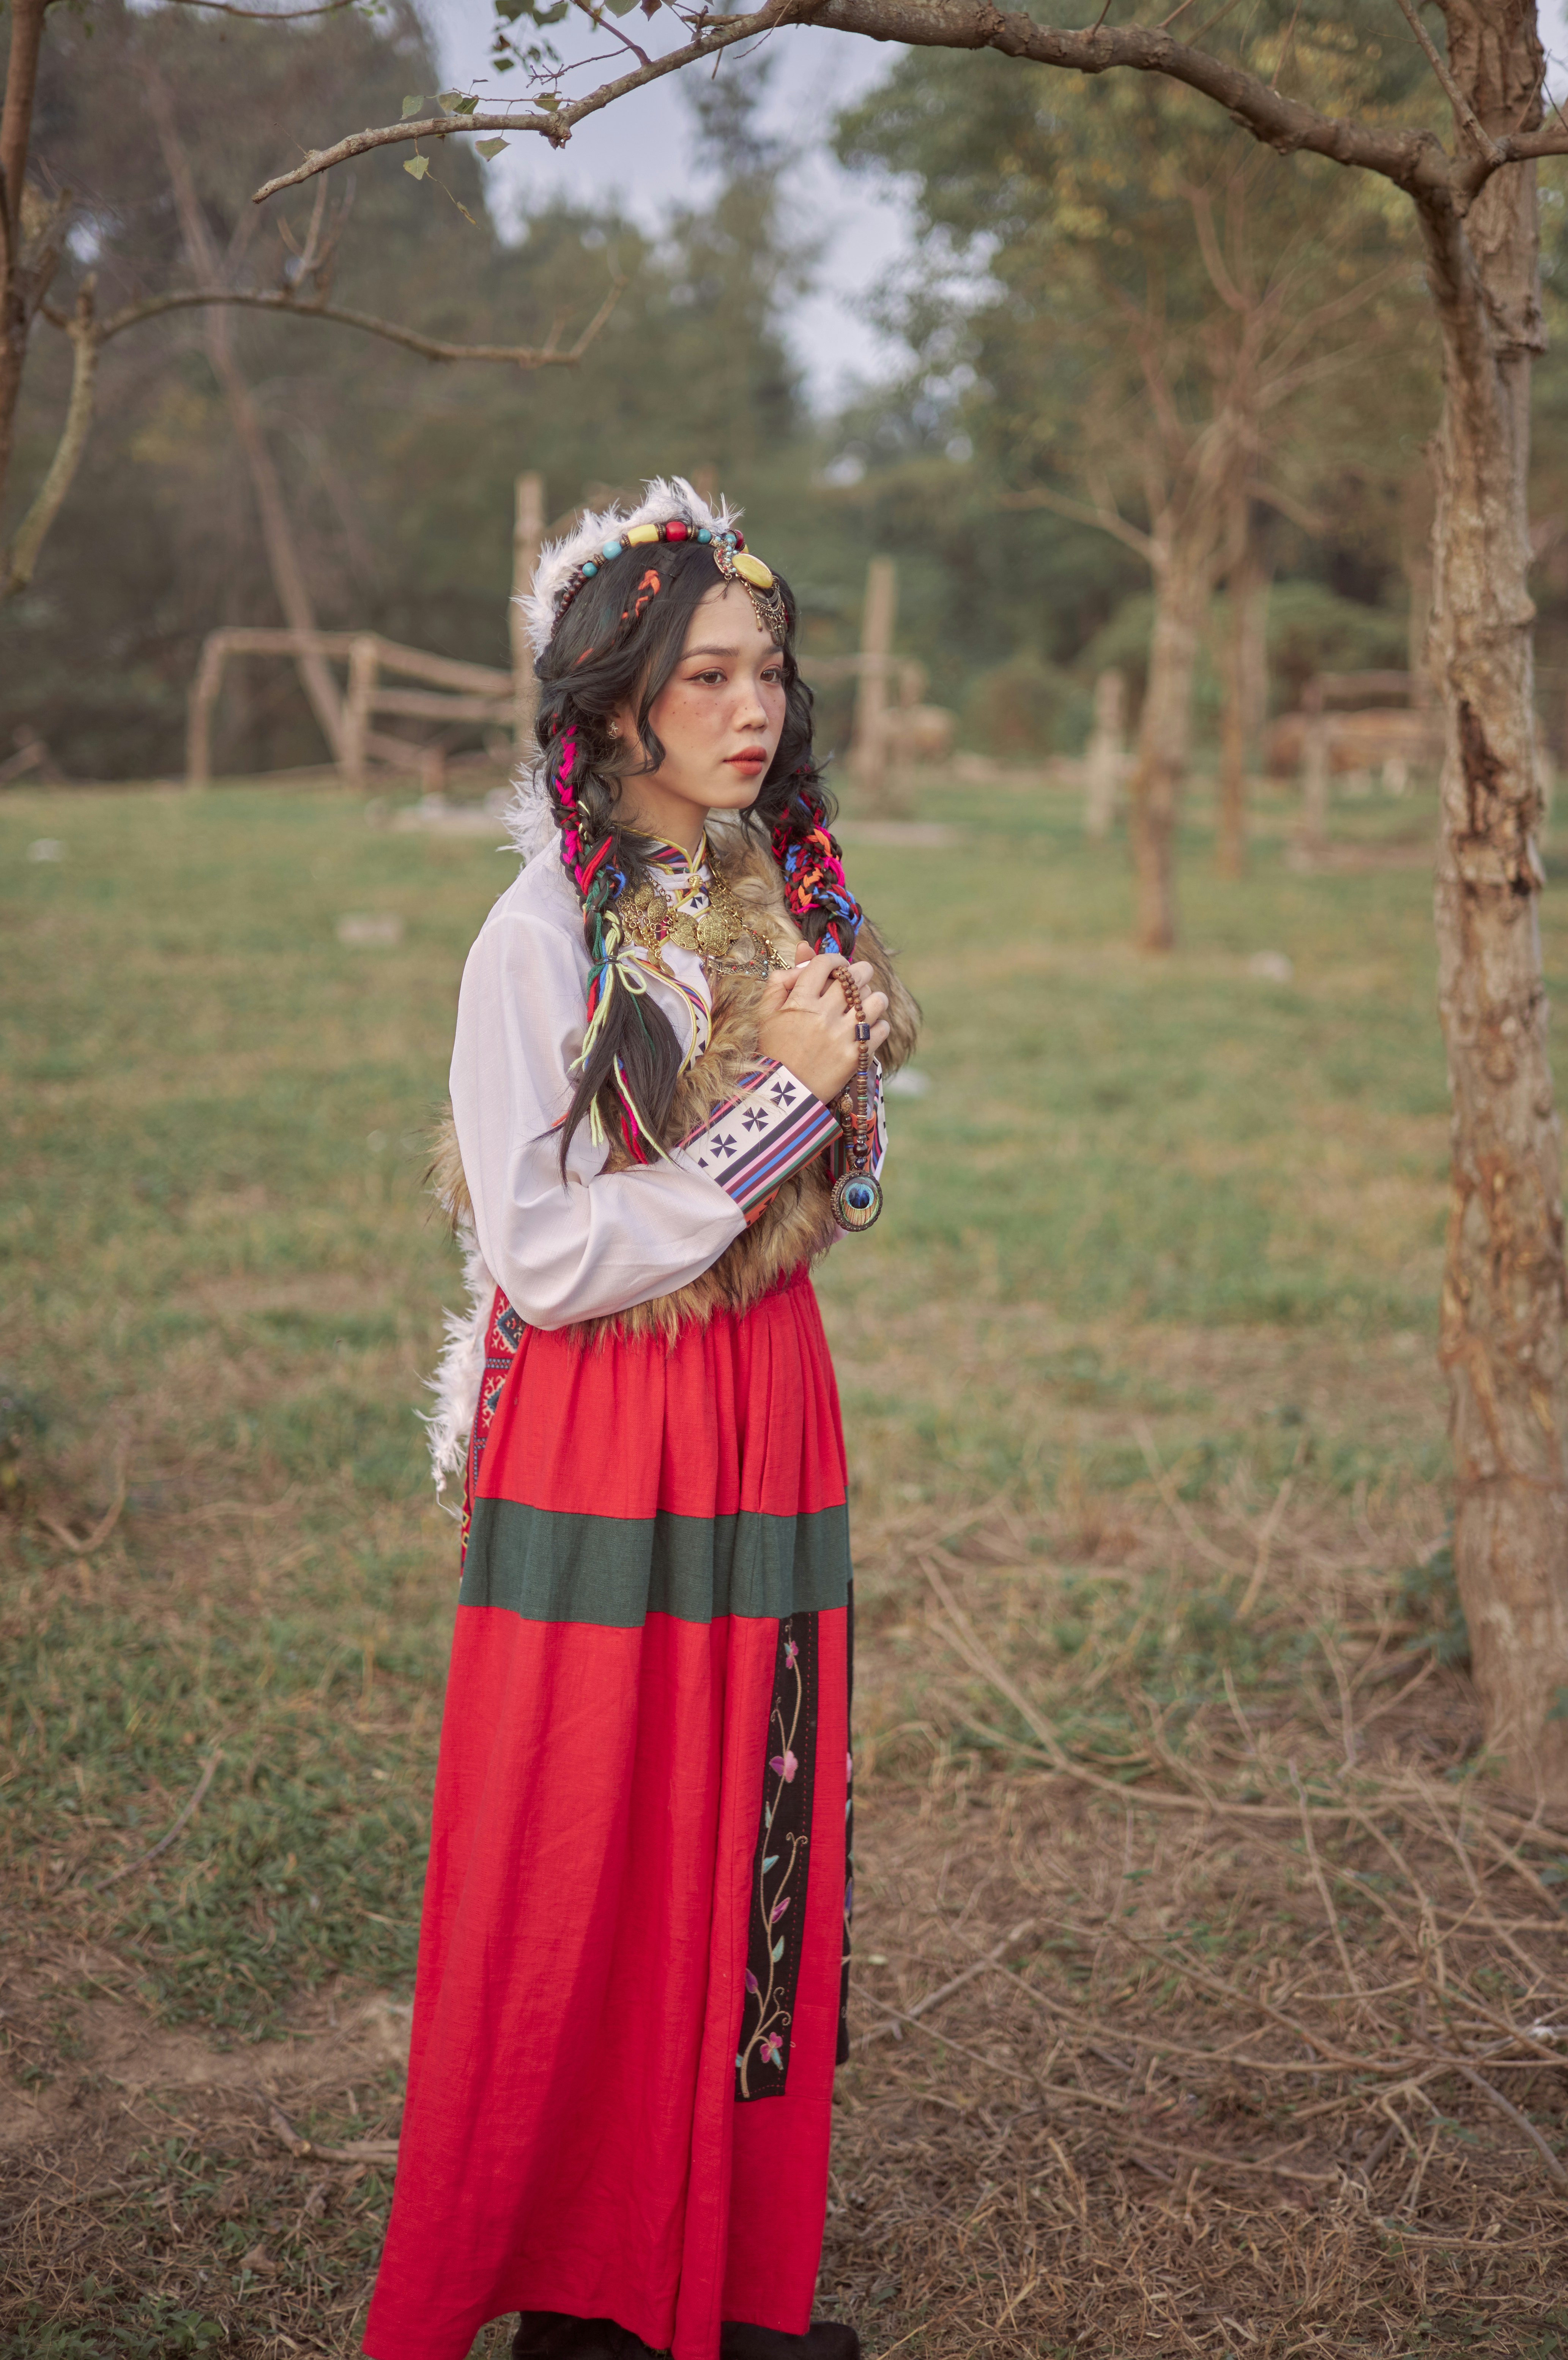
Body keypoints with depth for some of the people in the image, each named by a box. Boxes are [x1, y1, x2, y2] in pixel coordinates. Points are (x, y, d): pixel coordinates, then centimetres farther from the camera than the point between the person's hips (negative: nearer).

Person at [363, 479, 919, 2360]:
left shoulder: (792, 903, 8)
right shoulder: (546, 938, -12)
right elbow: (540, 1254, -17)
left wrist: (842, 1065, -4)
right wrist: (781, 1099, -16)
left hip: (771, 1413, 6)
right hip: (600, 1443, -6)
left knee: (760, 1839, 11)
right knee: (583, 1865, 2)